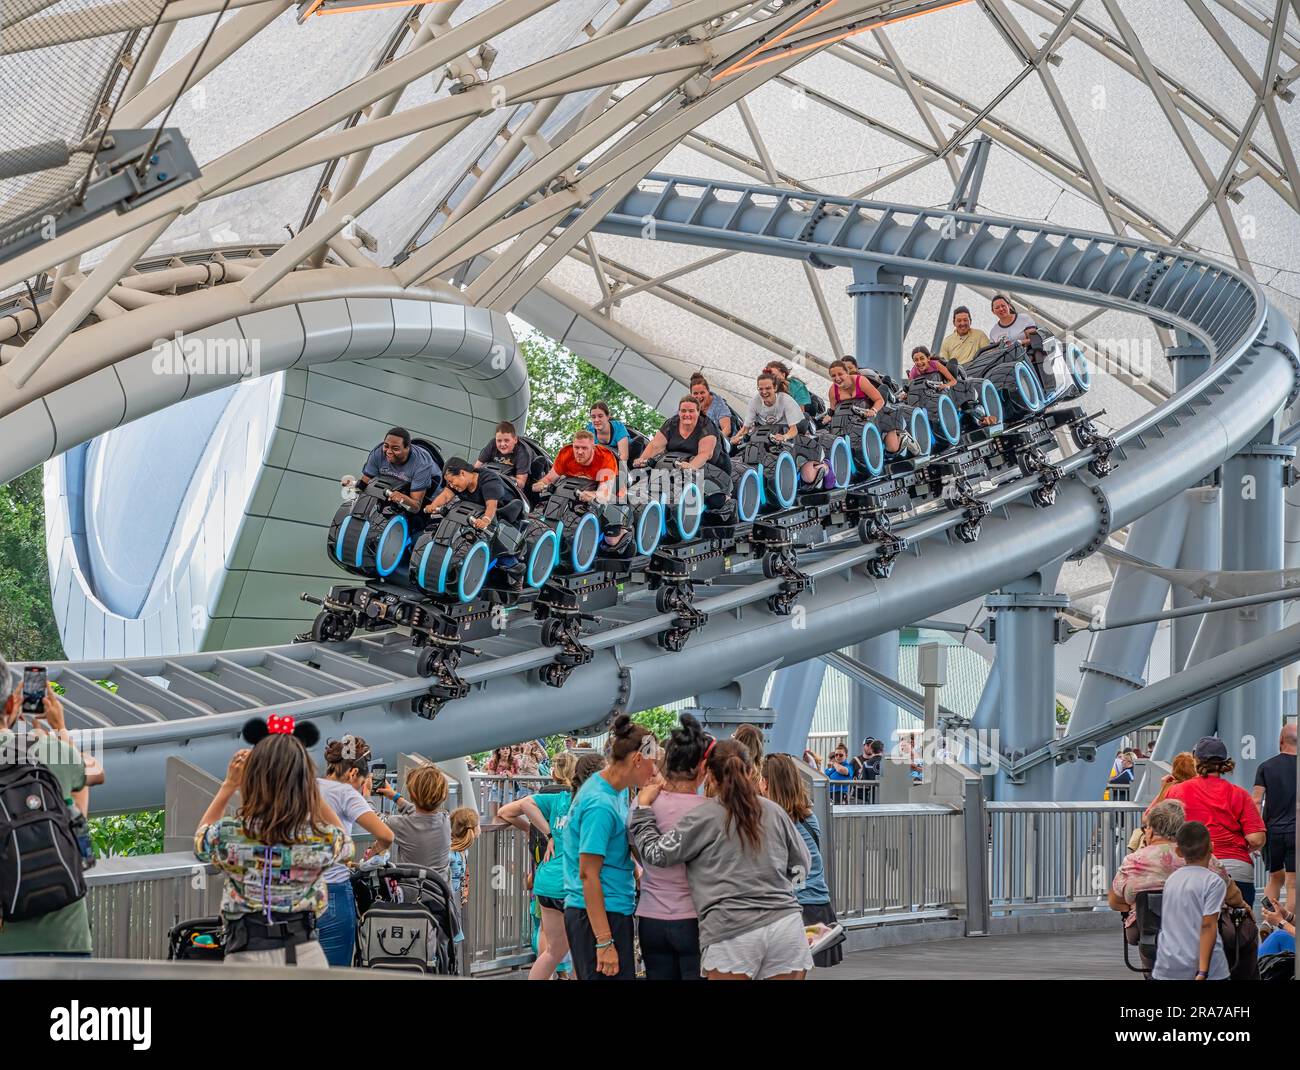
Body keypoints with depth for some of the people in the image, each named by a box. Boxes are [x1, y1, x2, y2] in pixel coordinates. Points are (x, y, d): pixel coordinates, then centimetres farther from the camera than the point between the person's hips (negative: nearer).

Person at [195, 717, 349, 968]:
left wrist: (228, 786, 16)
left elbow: (201, 839, 14)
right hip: (307, 955, 1)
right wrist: (313, 789, 15)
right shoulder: (321, 840, -10)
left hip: (248, 957, -1)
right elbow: (344, 841, 17)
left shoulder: (229, 834, -12)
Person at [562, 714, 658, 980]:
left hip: (614, 910, 10)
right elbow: (588, 874, -21)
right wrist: (604, 943, -23)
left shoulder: (619, 793, 11)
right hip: (597, 916, -10)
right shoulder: (600, 805, -18)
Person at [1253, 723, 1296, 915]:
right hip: (1295, 832, -2)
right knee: (1293, 884, 0)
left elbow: (1256, 801, -3)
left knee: (1275, 879, 18)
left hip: (1272, 830, 2)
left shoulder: (1266, 767, 2)